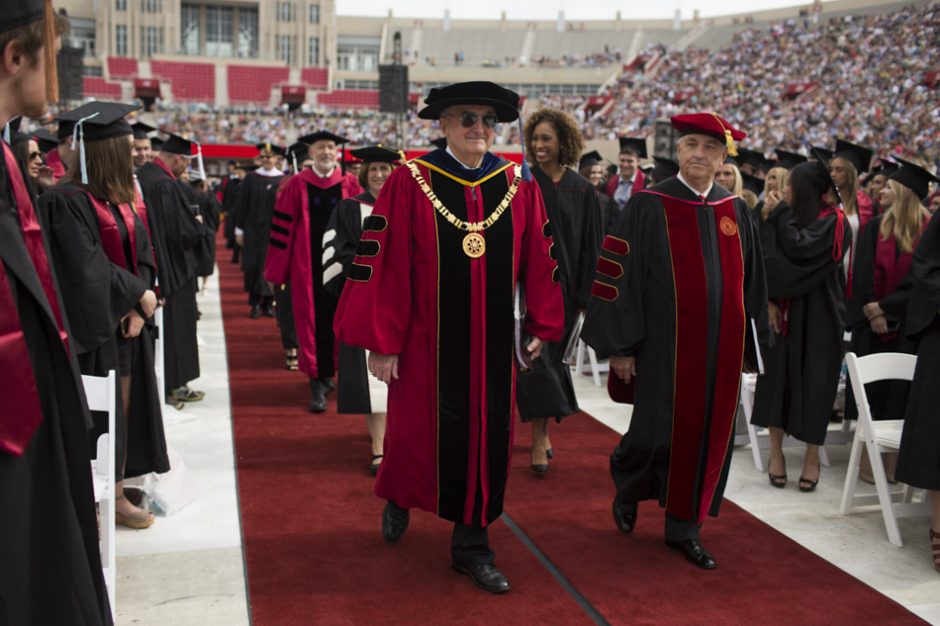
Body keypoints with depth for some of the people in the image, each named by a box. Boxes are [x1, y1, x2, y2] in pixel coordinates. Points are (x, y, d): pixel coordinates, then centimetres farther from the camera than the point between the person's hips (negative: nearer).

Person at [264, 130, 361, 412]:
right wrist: (277, 268, -1)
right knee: (312, 323, 1)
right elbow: (282, 227, 1)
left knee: (337, 320, 8)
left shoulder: (349, 185, 3)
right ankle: (318, 381, 8)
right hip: (307, 266, -1)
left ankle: (326, 372, 27)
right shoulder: (296, 185, 0)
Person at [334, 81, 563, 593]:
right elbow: (383, 264, -9)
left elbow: (538, 261, 7)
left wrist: (542, 326, 7)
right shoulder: (410, 183, -8)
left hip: (493, 344, 3)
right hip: (426, 340, -3)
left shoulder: (518, 187, 2)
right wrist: (381, 342, -10)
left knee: (488, 439, 9)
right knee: (418, 434, 9)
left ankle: (471, 545, 25)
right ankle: (399, 495, 43)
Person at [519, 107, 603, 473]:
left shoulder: (581, 190, 4)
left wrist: (585, 293, 0)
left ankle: (542, 430, 24)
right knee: (534, 357, -7)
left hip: (563, 285, 3)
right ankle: (539, 438, -3)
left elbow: (590, 246, 5)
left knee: (552, 357, 11)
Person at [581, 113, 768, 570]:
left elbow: (750, 282, 13)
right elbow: (619, 276, -9)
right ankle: (628, 484, 32)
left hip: (720, 348, 5)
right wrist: (621, 346, -11)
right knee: (659, 434, -1)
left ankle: (684, 527, 24)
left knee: (707, 435, 9)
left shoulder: (734, 212, 7)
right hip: (665, 346, -4)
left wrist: (749, 345, 12)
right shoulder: (648, 207, -6)